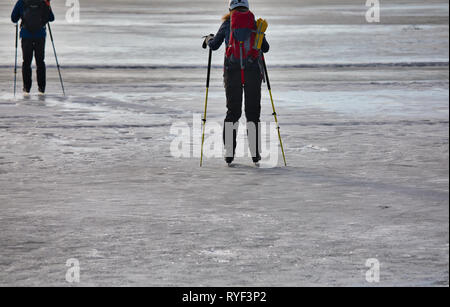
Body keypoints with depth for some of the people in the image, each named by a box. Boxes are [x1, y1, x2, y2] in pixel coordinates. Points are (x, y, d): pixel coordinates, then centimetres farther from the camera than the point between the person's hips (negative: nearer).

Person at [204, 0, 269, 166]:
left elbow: (214, 45, 11)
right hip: (253, 70, 0)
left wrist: (209, 39, 33)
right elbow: (265, 48, 16)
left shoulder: (228, 23, 6)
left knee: (233, 111, 7)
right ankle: (255, 152, 2)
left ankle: (229, 151, 0)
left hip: (232, 70, 0)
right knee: (253, 112, 6)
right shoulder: (255, 23, 9)